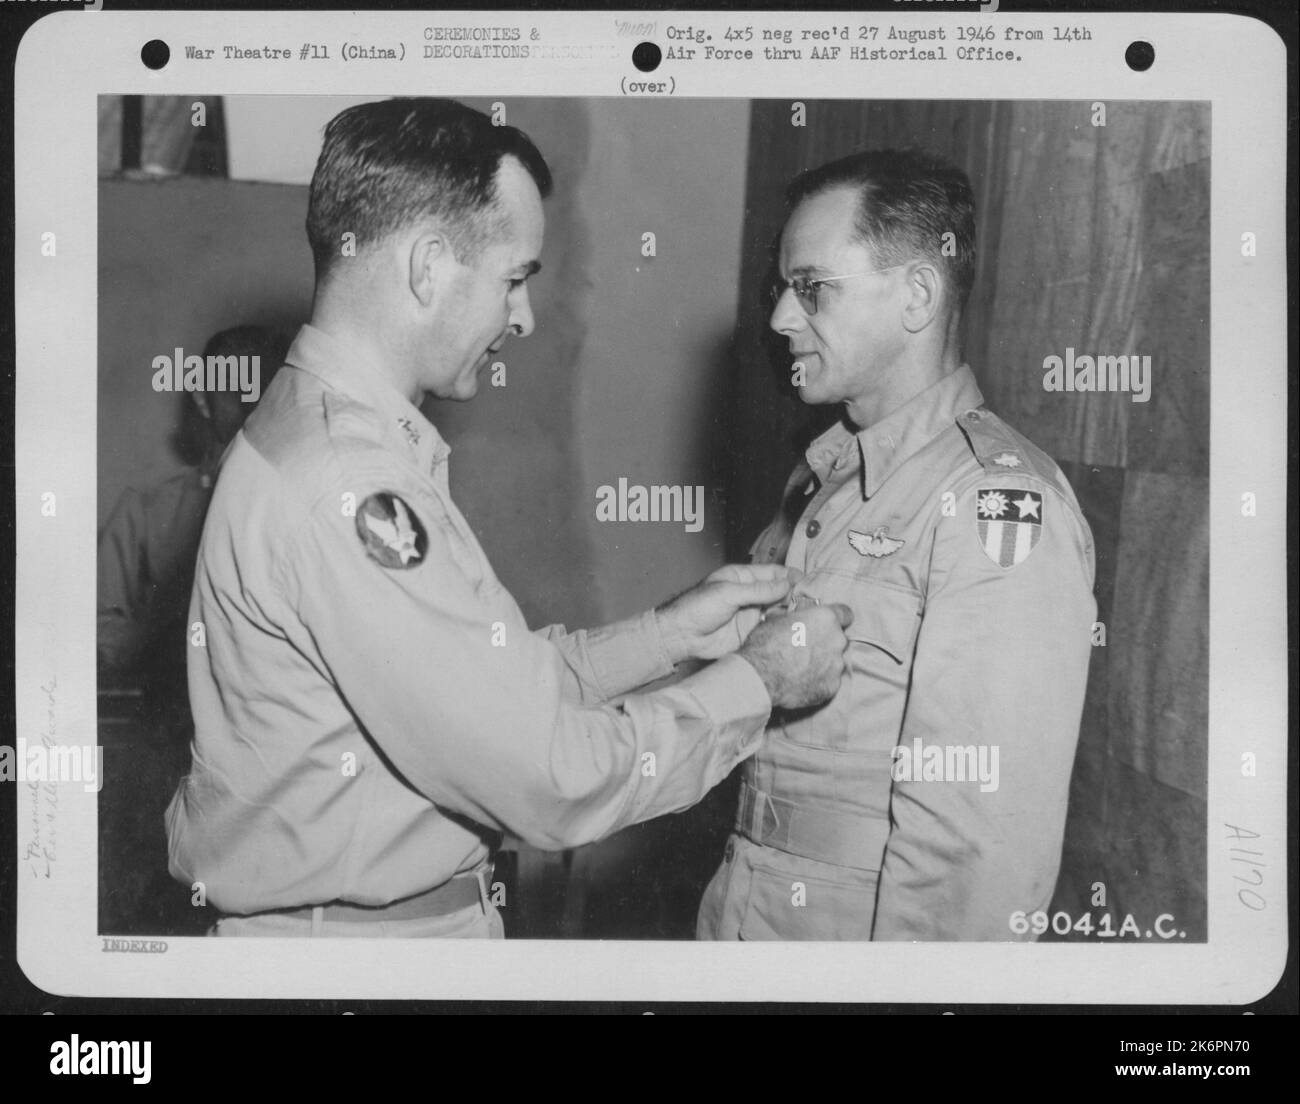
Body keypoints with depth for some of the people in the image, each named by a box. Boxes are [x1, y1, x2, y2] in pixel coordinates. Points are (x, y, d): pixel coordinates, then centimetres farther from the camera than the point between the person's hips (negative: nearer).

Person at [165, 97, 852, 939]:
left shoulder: (326, 429, 7)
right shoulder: (347, 485, -26)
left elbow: (498, 681, 9)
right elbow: (552, 782, -24)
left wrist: (668, 634, 3)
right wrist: (756, 680, -12)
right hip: (360, 928, -9)